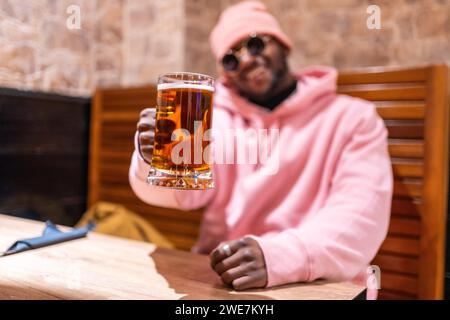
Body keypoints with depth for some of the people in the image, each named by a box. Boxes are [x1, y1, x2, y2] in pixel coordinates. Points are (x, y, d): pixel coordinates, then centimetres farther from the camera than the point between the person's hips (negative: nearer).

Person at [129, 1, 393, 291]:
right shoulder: (217, 118, 8)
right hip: (215, 280, 2)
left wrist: (278, 255, -30)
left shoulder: (353, 118, -2)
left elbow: (361, 217, -15)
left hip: (314, 288, -1)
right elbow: (184, 186, -7)